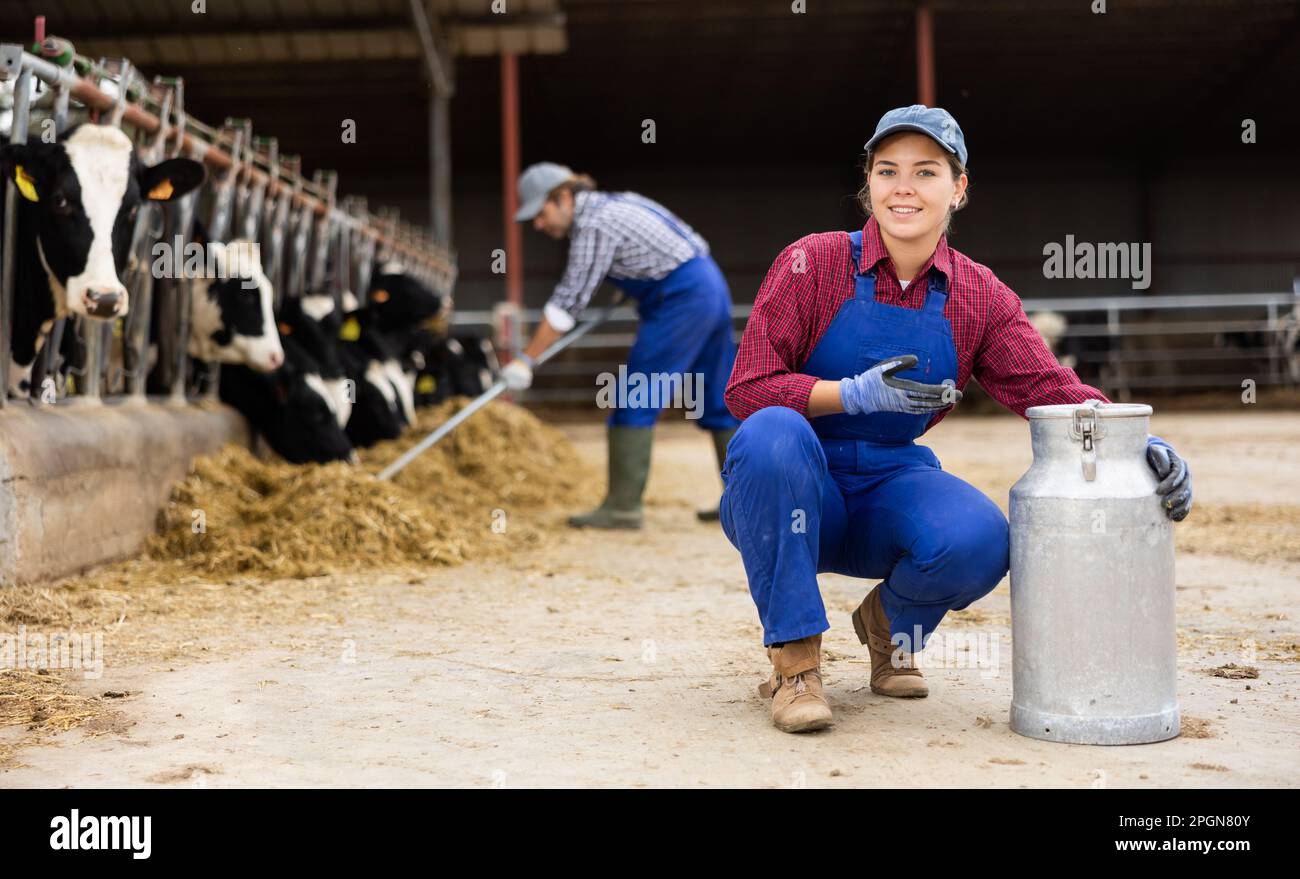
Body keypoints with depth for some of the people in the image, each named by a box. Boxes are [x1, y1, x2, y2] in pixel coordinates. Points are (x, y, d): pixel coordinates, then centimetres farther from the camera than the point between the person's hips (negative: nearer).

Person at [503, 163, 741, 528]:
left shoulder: (592, 225, -14)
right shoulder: (615, 203, 14)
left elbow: (568, 303, -17)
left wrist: (525, 360, -15)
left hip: (682, 299, -10)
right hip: (712, 287, 10)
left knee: (633, 399, -6)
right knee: (717, 400, 13)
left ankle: (622, 507, -5)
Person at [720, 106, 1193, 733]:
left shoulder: (980, 297, 1)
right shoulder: (812, 264, -9)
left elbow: (1052, 390, -5)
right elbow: (746, 389, -13)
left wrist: (1141, 443, -23)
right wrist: (855, 394, -26)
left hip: (890, 490, 2)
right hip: (792, 494, -2)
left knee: (981, 539, -30)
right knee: (773, 433, -37)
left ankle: (890, 625, 8)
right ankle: (794, 660, -21)